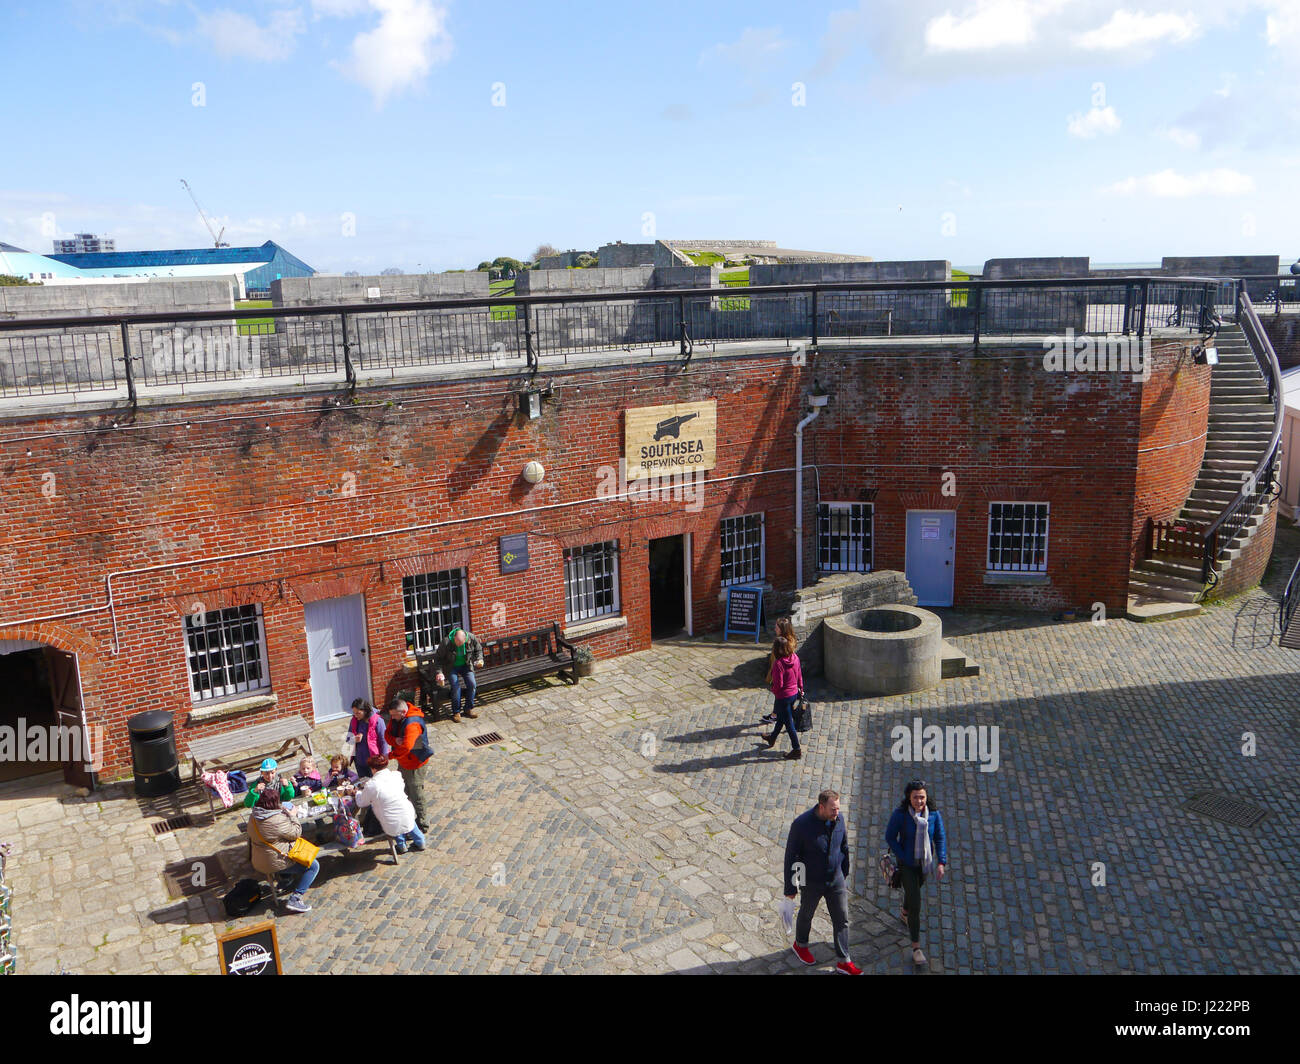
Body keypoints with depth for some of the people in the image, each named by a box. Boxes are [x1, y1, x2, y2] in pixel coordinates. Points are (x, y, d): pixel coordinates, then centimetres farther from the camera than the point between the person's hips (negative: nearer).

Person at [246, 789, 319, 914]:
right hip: (274, 863, -9)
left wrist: (283, 812, 6)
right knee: (314, 866, -1)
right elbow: (296, 832, -17)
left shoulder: (254, 817, -4)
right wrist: (291, 814, -5)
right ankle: (294, 899, -7)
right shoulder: (277, 820, -29)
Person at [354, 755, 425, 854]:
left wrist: (358, 792, 23)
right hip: (407, 821, 2)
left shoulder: (371, 785, -15)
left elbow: (361, 804, 0)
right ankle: (420, 842, 41)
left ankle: (401, 845, 33)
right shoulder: (397, 776, -4)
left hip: (392, 827, -2)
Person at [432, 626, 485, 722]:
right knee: (456, 685, -23)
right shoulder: (446, 642, -26)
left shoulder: (472, 638, -19)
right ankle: (456, 712, -7)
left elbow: (478, 650, 3)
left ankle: (469, 709, 3)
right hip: (452, 667, -2)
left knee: (472, 684, -16)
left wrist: (479, 659, -14)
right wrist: (439, 672, -22)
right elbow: (438, 658, -12)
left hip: (466, 665, 2)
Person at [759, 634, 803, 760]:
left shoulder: (778, 664, -29)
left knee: (789, 723, 8)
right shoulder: (795, 657, -8)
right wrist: (800, 687, 20)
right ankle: (772, 738, 49)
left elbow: (778, 684, -24)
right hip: (794, 693, 8)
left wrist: (773, 690, -3)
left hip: (783, 697, -8)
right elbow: (799, 675, 5)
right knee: (781, 718, 27)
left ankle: (797, 750, 18)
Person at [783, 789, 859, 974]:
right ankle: (800, 945, 47)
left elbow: (844, 848, 6)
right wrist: (790, 887, -12)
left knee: (842, 920, 7)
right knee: (806, 915, 20)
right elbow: (790, 856, -17)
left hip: (836, 881, 3)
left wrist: (844, 875, 15)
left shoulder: (839, 819, -12)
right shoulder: (801, 824, -26)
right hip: (811, 883, -3)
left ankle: (844, 962, 21)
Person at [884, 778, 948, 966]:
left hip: (925, 862, 4)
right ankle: (916, 946, 2)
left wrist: (941, 862, -12)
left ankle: (905, 912, 61)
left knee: (915, 889, 29)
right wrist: (902, 857, -16)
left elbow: (940, 838, -5)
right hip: (907, 864, -4)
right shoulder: (900, 814, -23)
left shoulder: (934, 814, -15)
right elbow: (890, 837, -12)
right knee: (915, 904, -7)